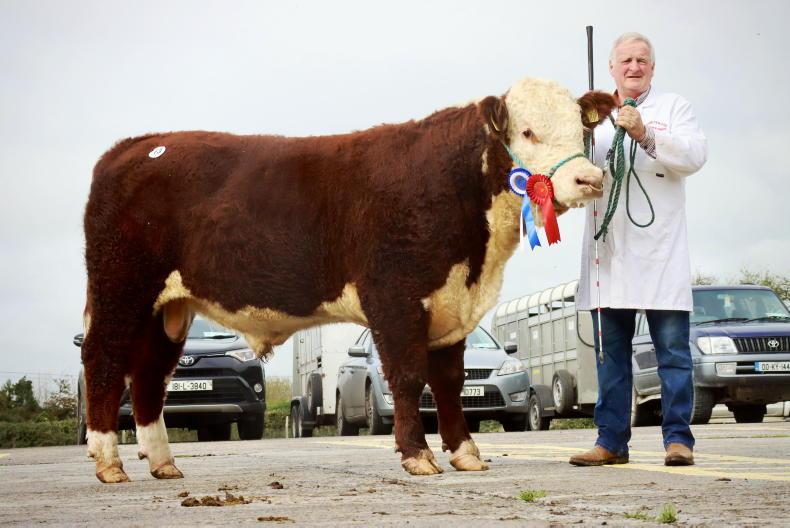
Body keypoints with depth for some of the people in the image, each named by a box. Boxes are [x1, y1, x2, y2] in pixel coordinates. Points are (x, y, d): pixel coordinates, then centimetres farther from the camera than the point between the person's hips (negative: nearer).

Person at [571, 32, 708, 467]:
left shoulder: (673, 107, 10)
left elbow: (695, 154, -7)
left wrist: (646, 135, -20)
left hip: (659, 251, -3)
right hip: (608, 252, 3)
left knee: (673, 349, -5)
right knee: (610, 352, 5)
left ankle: (677, 438, -2)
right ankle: (611, 440, 9)